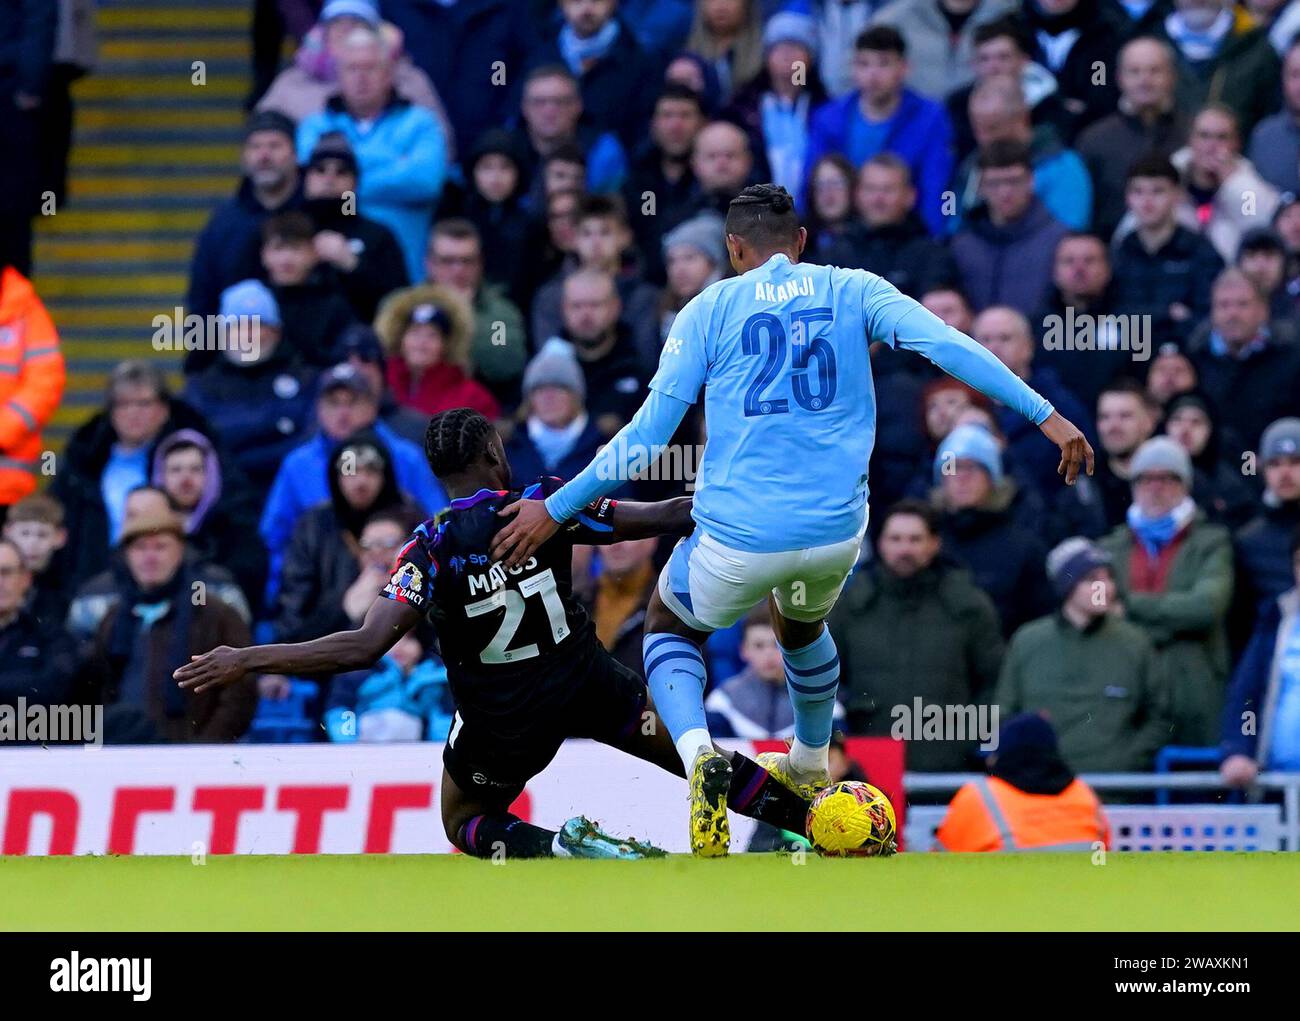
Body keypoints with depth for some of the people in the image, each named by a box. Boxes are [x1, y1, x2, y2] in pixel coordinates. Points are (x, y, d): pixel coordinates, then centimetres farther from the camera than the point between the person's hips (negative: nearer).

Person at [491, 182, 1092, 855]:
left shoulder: (710, 310, 3)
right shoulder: (852, 291, 8)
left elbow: (648, 434, -1)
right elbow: (949, 346, -6)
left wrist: (555, 510, 5)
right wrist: (1046, 415, -6)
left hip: (740, 539, -3)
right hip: (837, 533, 3)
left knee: (670, 624, 26)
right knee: (801, 623, 37)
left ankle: (699, 753, -2)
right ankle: (810, 770, 54)